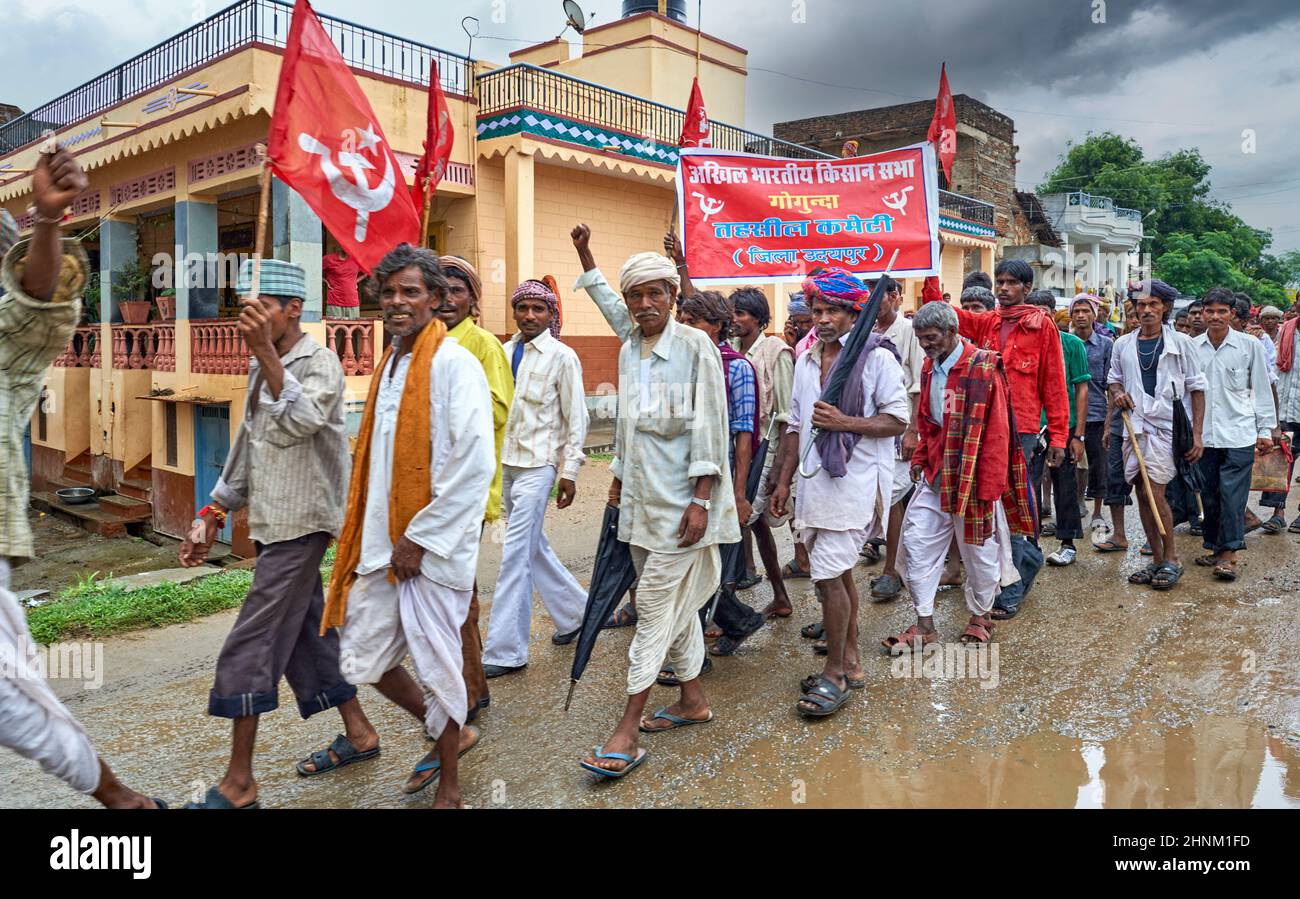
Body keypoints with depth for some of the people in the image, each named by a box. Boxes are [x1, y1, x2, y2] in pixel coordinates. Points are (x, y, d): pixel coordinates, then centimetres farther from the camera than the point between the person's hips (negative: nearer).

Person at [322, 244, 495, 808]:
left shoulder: (453, 364, -12)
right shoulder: (389, 365, 13)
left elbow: (475, 464, -20)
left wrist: (419, 538, -16)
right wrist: (368, 537, 11)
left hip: (433, 545, -8)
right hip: (383, 544, 8)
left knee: (437, 664, 5)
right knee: (363, 660, 14)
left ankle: (449, 786, 27)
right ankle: (450, 733, 37)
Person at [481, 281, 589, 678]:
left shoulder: (562, 357, -6)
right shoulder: (503, 352, 9)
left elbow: (576, 419, -6)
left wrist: (569, 472, -9)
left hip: (537, 465, -6)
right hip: (504, 462, 6)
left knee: (515, 554, -7)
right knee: (533, 547, 16)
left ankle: (505, 650, 2)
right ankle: (576, 611, 36)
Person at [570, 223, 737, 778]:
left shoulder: (695, 346, -9)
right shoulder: (629, 349, 10)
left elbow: (709, 429, -12)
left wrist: (700, 500, -15)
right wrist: (618, 479, 21)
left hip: (678, 503, -6)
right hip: (640, 501, 7)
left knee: (656, 608, -5)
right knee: (675, 607, 14)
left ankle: (628, 732, 1)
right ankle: (693, 700, 28)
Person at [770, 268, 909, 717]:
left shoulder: (877, 357, -7)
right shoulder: (805, 361, 14)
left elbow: (899, 419, -11)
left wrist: (844, 422, -20)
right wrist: (784, 480, 16)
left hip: (854, 483, -7)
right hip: (816, 483, 7)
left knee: (829, 575, -9)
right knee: (839, 573, 15)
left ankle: (835, 672, 6)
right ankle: (850, 661, 28)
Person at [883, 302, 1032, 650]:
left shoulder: (984, 368, -13)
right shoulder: (930, 368, 8)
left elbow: (996, 432, -15)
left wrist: (988, 486, -16)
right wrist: (920, 459, 9)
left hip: (973, 475, -6)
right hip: (935, 475, 6)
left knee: (979, 547, 8)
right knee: (917, 542, 2)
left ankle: (980, 615, 30)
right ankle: (924, 624, 12)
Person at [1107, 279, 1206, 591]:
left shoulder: (1180, 343, 1)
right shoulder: (1122, 345, 9)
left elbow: (1197, 389, 2)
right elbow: (1114, 378, 23)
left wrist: (1197, 433, -5)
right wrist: (1117, 393, -1)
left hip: (1167, 427, -4)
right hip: (1134, 427, 4)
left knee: (1155, 492, -13)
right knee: (1142, 495, 6)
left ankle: (1171, 558, 4)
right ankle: (1157, 560, 17)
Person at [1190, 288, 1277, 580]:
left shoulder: (1250, 345, 0)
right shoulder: (1191, 347, 4)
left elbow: (1262, 390, 5)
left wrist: (1266, 430, 3)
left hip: (1238, 434, -2)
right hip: (1203, 434, 2)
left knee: (1232, 495, -5)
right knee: (1209, 495, 9)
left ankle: (1229, 553, 4)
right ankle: (1216, 548, 21)